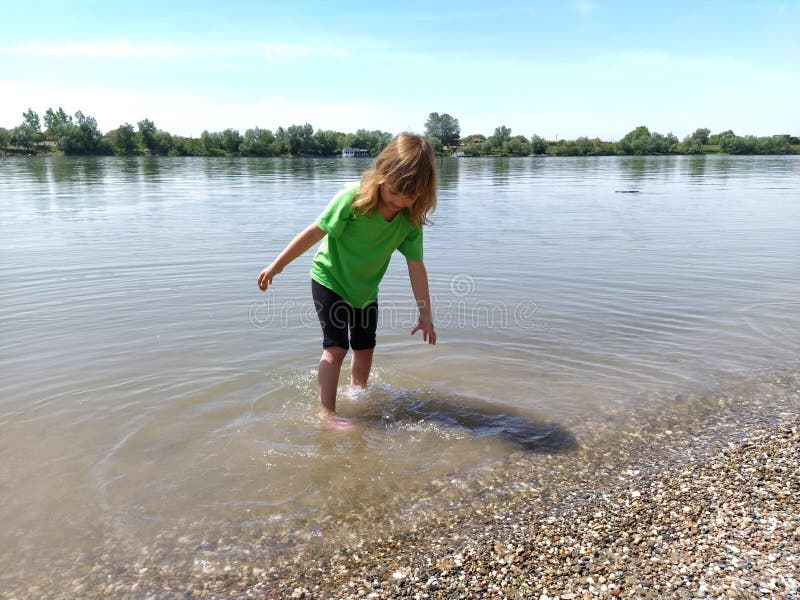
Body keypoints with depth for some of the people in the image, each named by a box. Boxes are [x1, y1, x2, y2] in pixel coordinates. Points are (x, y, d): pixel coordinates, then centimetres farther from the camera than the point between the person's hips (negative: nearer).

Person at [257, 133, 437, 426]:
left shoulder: (411, 218, -18)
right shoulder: (353, 198, -30)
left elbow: (416, 265, -11)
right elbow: (315, 232, -22)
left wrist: (425, 313, -10)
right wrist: (276, 266, -14)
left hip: (365, 289, 5)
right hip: (330, 281, -5)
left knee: (365, 347, 15)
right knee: (336, 346, -12)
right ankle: (328, 412, 1)